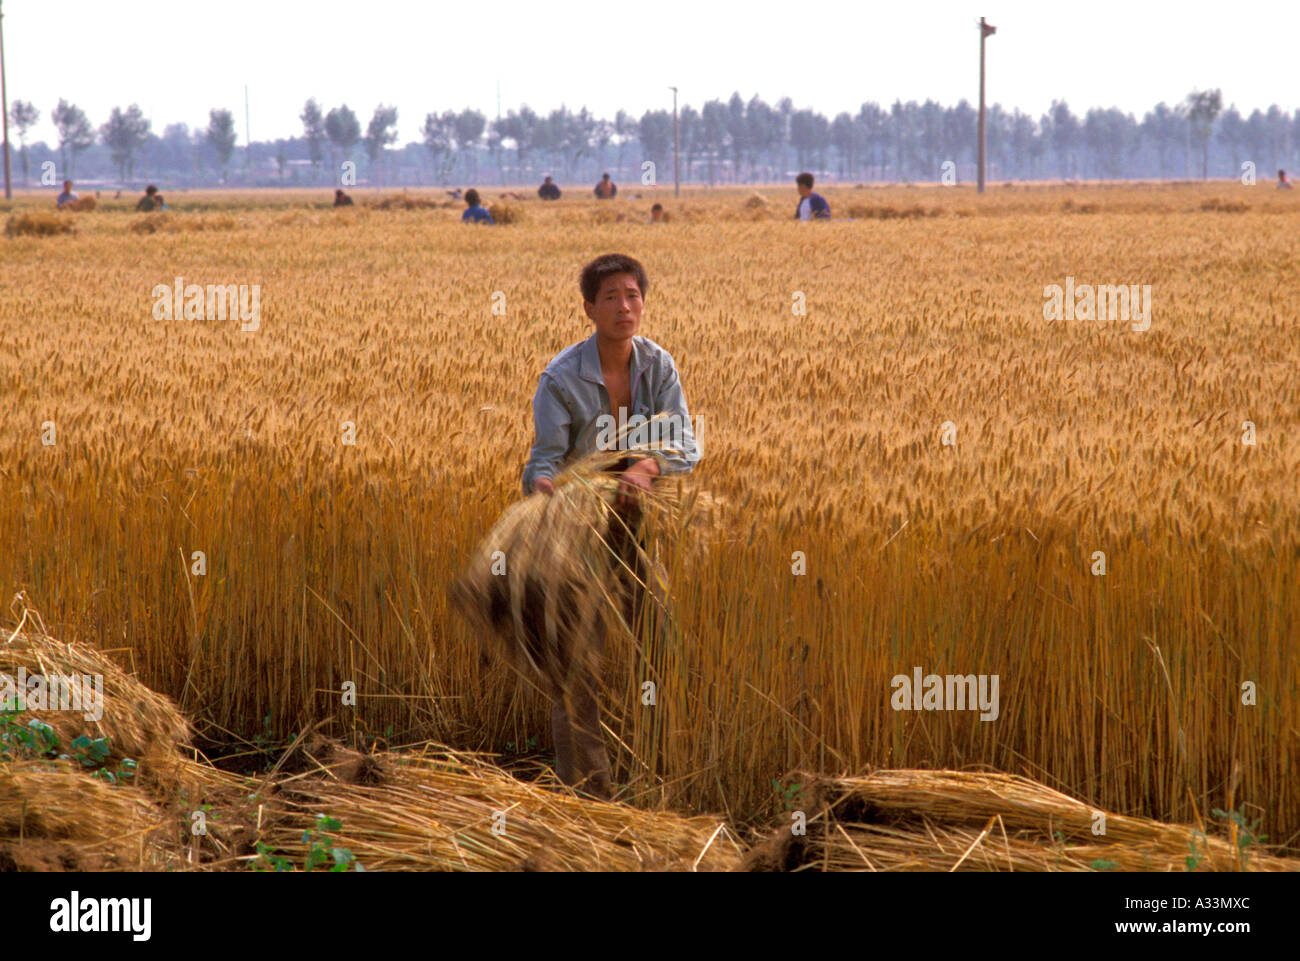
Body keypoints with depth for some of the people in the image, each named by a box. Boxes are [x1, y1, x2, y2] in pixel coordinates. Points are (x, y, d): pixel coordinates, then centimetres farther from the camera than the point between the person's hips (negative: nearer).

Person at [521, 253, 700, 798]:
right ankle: (585, 789, 1)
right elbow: (546, 457, -20)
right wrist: (541, 485, -44)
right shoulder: (561, 378, -16)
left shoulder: (657, 365, -5)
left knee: (652, 646, 10)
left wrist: (647, 467, -35)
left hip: (638, 518, 4)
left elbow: (685, 444, -13)